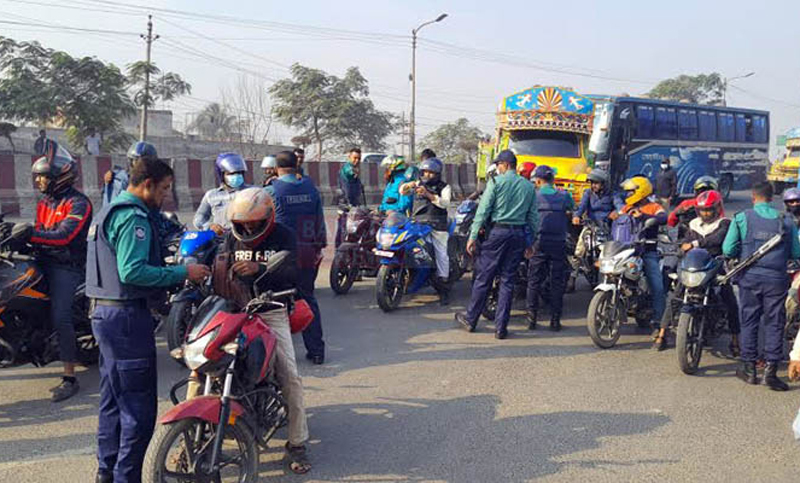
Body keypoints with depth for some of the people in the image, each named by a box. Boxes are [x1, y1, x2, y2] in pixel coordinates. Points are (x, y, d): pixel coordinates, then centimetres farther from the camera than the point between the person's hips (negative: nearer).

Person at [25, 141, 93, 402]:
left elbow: (64, 235, -22)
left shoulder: (78, 203, -10)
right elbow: (39, 230, 19)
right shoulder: (45, 200, 18)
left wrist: (28, 236, -27)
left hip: (67, 265, -9)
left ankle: (70, 378, -13)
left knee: (60, 317, -17)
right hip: (43, 261, 9)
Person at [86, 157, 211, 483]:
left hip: (105, 312, 11)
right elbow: (132, 271, -26)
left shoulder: (111, 211, 18)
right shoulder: (134, 217, -15)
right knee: (139, 406, -5)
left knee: (113, 398, 19)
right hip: (126, 316, -11)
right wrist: (183, 273, -21)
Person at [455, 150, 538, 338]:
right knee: (508, 280, 7)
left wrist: (473, 236, -4)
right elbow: (533, 217, 11)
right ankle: (501, 327, 7)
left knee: (483, 278, 5)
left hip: (498, 232, -4)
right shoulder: (529, 186, 11)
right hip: (519, 234, 4)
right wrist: (530, 242, 17)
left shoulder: (496, 182, -3)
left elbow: (483, 211, -7)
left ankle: (470, 319, 16)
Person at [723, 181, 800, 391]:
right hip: (776, 279, 0)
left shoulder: (741, 218, -1)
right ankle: (771, 371, 1)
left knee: (749, 322, 9)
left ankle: (749, 368, 15)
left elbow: (728, 250, -4)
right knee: (774, 324, 5)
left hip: (750, 277, 0)